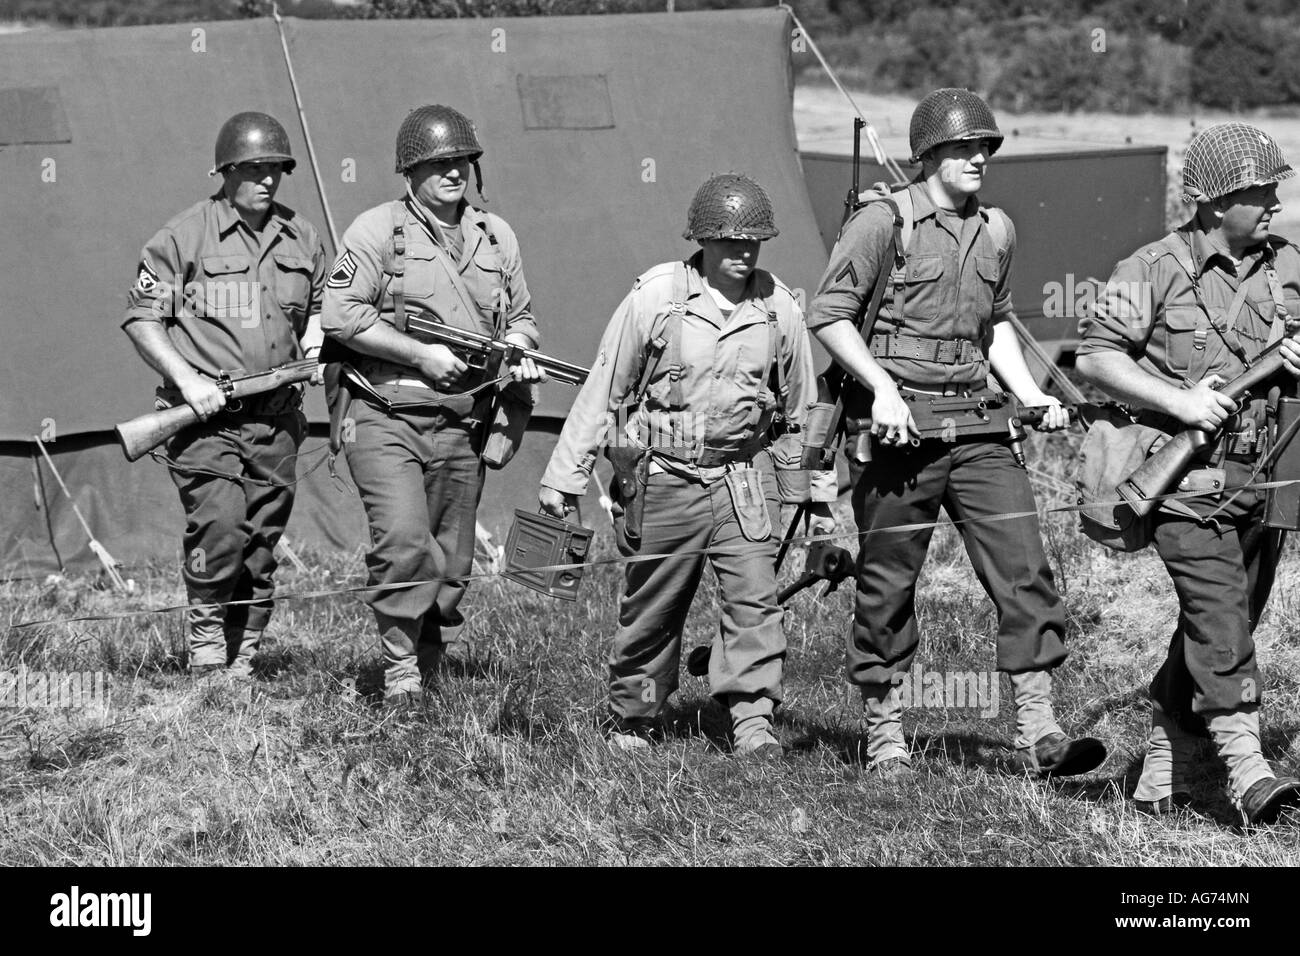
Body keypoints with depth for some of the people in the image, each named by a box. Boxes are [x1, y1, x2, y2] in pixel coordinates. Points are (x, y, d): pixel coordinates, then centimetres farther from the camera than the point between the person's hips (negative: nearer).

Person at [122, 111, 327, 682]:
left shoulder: (302, 238, 11)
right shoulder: (184, 237, -5)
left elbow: (319, 306, 28)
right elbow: (141, 319, -3)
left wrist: (315, 343, 7)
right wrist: (188, 379, -13)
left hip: (276, 419, 5)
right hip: (206, 417, -5)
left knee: (261, 549, 6)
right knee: (219, 532, -19)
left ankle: (242, 666, 15)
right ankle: (206, 654, -5)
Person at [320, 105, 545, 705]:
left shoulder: (496, 237, 13)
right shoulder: (377, 230, -3)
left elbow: (520, 317, 23)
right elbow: (340, 316, -10)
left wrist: (519, 352, 0)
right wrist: (421, 354, -14)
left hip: (460, 425, 5)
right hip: (385, 418, -5)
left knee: (450, 564, 9)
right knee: (405, 544, -21)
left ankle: (426, 669, 24)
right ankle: (400, 668, -11)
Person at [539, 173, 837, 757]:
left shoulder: (778, 308, 3)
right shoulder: (654, 298, -7)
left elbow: (800, 408, 14)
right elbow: (602, 392, 0)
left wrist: (818, 494, 15)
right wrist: (565, 477, 0)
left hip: (744, 474, 2)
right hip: (664, 478, -2)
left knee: (753, 595, -11)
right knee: (652, 606, 8)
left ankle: (752, 719, -10)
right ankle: (631, 720, 24)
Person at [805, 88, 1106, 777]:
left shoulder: (997, 231, 13)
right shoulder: (883, 222, -6)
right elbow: (827, 314, -8)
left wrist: (1029, 393, 13)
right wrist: (882, 388, -18)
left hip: (976, 425, 5)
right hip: (899, 426, -5)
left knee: (1023, 566, -6)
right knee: (888, 582, 4)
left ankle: (1036, 731, -7)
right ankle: (883, 728, 18)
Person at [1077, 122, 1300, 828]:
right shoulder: (1158, 268, -5)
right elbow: (1096, 354, -7)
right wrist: (1177, 400, -17)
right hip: (1187, 476, -6)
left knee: (1217, 631, 9)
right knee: (1218, 617, -18)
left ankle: (1160, 778, 19)